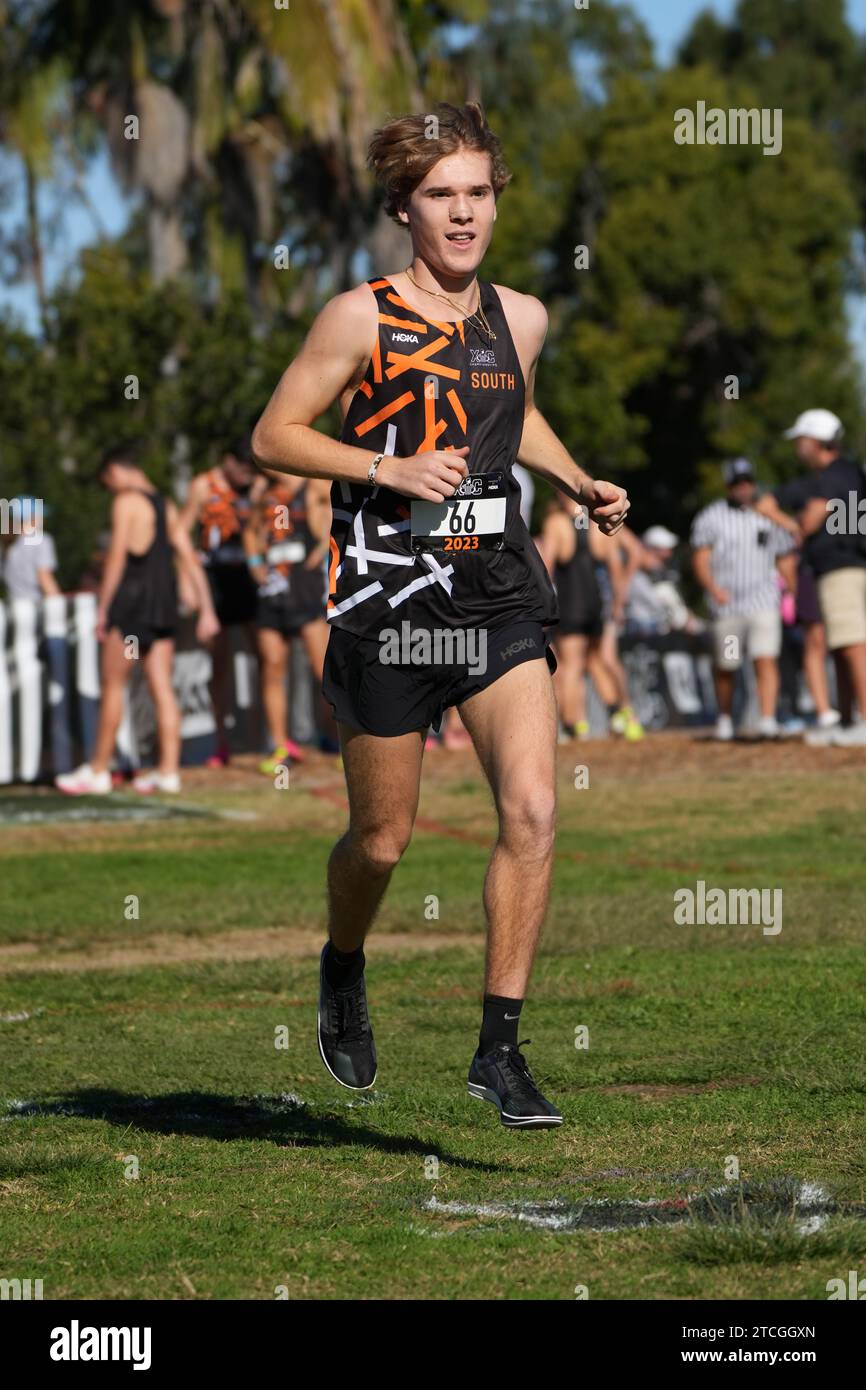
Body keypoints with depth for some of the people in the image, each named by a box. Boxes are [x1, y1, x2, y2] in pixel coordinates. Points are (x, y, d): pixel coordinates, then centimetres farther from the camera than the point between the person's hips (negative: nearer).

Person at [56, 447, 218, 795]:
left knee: (113, 685, 0)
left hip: (133, 598, -7)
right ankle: (168, 770, 0)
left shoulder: (126, 502, -7)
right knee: (162, 688, 4)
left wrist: (102, 609, -11)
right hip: (165, 602, 7)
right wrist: (206, 610, 12)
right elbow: (190, 560, 13)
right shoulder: (166, 505, 15)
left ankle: (98, 770, 4)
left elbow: (116, 557, -13)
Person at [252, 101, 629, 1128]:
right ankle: (343, 971, 41)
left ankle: (500, 1047, -4)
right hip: (387, 600, -3)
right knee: (382, 837, 7)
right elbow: (272, 437, -5)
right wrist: (389, 470, -16)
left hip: (500, 594, 3)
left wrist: (581, 484, 12)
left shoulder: (520, 318, 8)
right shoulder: (361, 318, -7)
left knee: (532, 810, -12)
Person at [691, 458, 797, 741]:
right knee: (725, 668, 6)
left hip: (764, 604, 1)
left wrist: (794, 594, 5)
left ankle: (768, 720, -19)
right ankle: (724, 720, 25)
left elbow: (786, 560, 15)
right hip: (727, 608, -1)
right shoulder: (711, 517, 3)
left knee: (766, 661, -14)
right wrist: (713, 588, -21)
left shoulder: (770, 516, 11)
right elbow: (700, 559, -4)